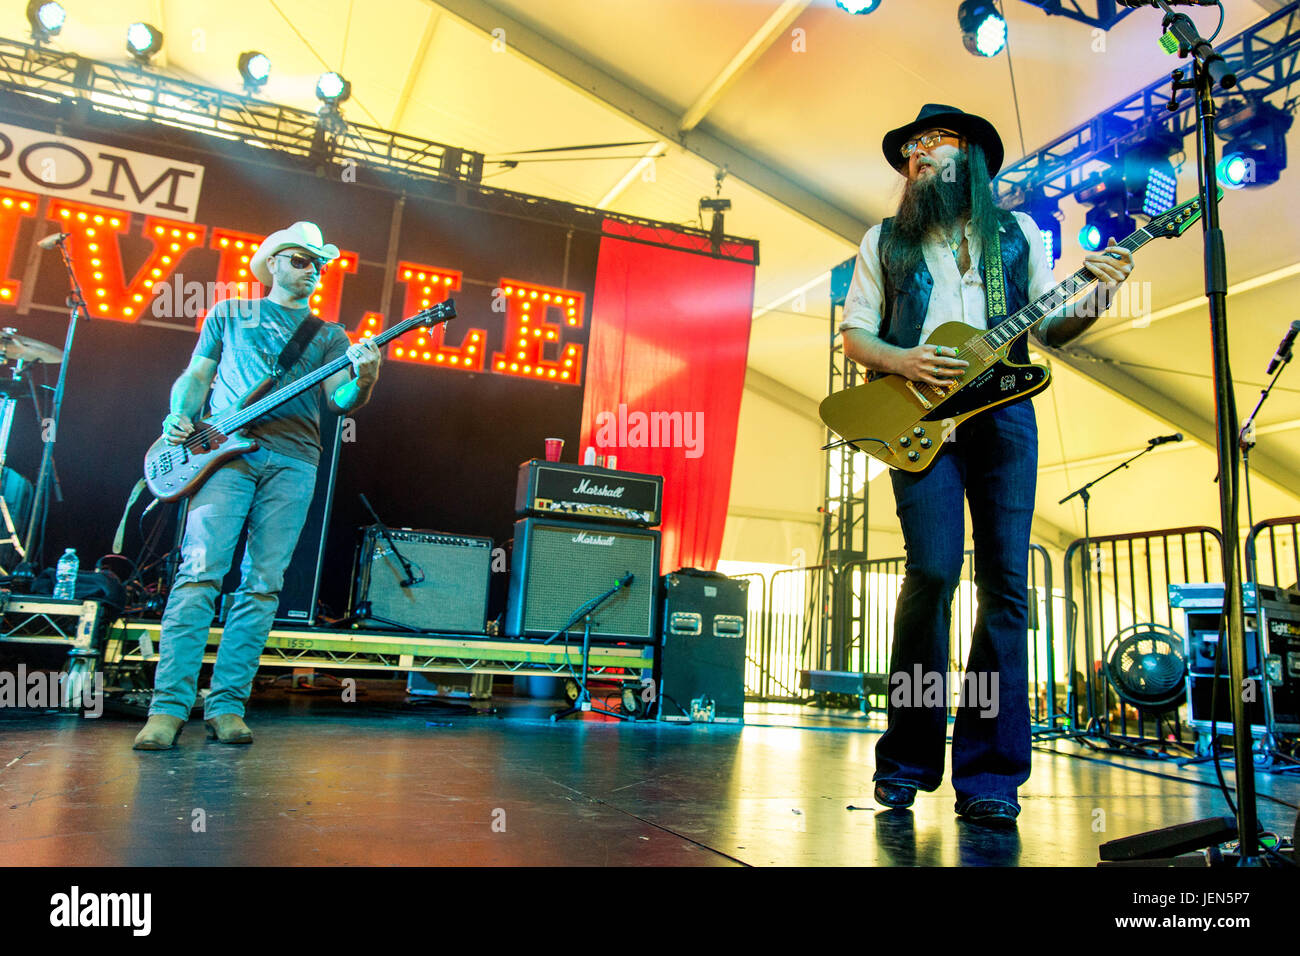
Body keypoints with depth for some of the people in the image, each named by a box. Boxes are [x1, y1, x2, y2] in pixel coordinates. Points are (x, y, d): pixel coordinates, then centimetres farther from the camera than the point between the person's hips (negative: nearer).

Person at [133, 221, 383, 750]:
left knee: (263, 584, -3)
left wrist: (363, 379, -17)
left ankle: (226, 705, 1)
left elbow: (341, 399, 6)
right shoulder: (229, 313, 22)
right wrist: (180, 417, -1)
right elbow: (195, 374, 20)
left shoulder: (329, 335, 20)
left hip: (293, 460, 1)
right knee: (201, 571, -12)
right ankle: (168, 706, -10)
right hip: (226, 450, -1)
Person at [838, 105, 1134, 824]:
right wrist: (903, 361, -9)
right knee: (933, 569, -16)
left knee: (1005, 580, -7)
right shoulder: (885, 241, 18)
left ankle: (988, 772, 1)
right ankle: (908, 758, -1)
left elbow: (1051, 328, 16)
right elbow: (854, 334, 11)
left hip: (1003, 411, 2)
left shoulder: (1016, 233, 20)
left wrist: (1097, 298, -4)